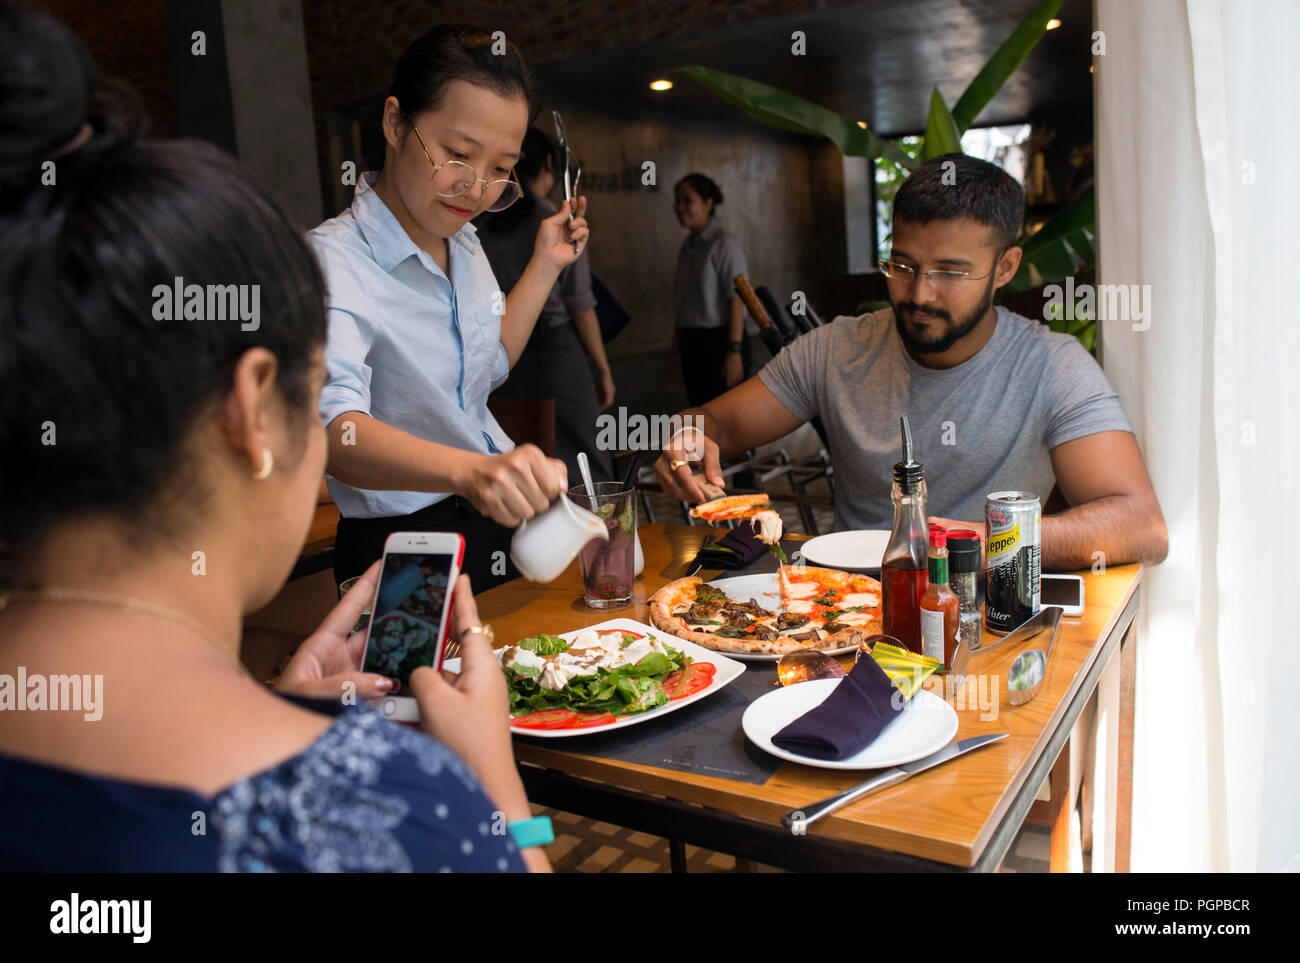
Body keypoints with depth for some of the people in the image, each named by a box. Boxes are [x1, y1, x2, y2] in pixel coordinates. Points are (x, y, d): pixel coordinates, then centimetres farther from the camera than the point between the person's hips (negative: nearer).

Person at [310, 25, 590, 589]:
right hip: (405, 551, -6)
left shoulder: (463, 241, 7)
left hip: (501, 523, 7)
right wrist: (470, 470, -53)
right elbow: (333, 429, -36)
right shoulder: (333, 259, -19)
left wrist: (544, 267, 14)